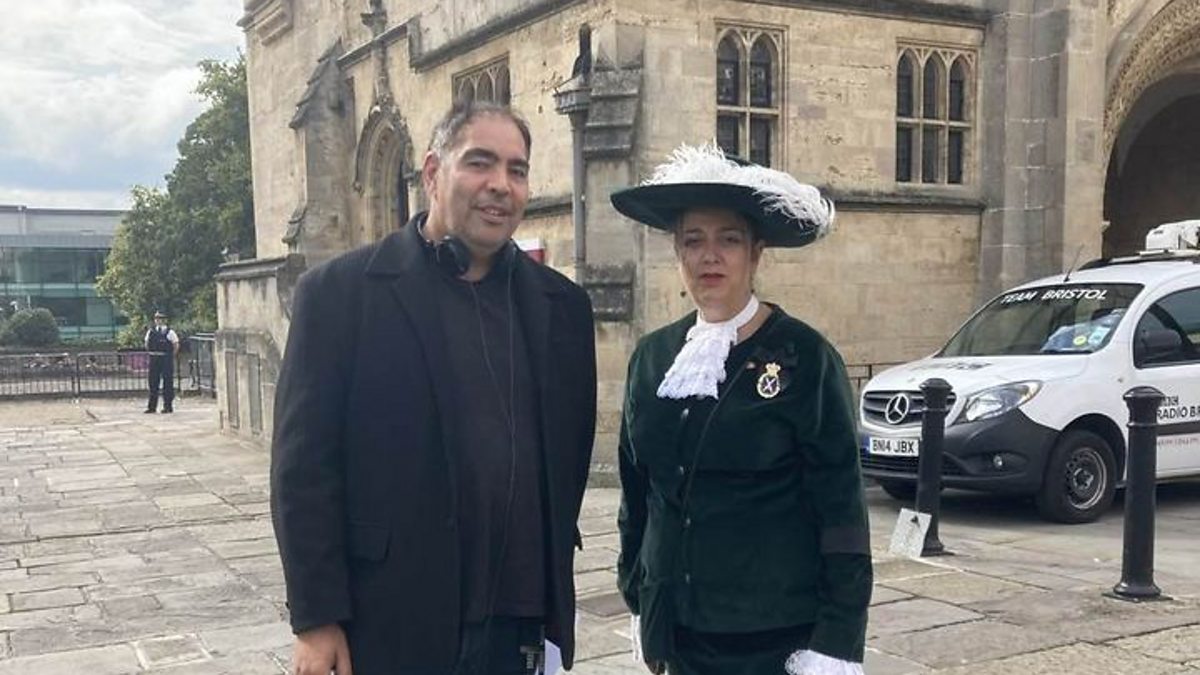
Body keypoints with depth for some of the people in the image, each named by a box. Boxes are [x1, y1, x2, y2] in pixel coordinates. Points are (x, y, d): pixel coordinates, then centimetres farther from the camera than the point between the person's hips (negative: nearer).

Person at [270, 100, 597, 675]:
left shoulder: (561, 304, 6)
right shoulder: (341, 291, -6)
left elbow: (570, 453, 12)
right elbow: (303, 465, -8)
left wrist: (553, 595, 11)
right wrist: (317, 619, -10)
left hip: (517, 624, 4)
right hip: (389, 626, -3)